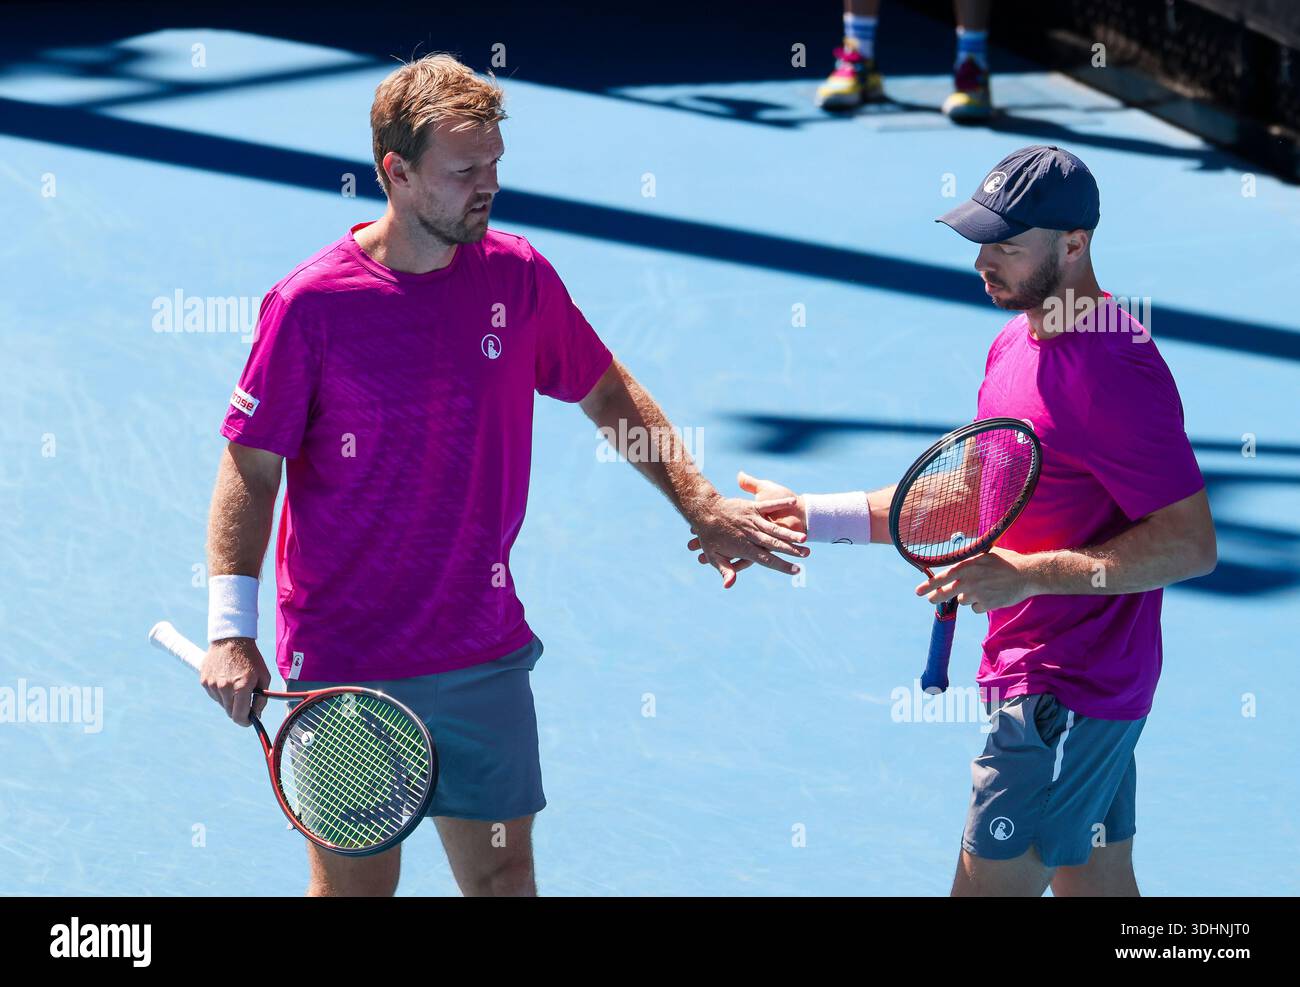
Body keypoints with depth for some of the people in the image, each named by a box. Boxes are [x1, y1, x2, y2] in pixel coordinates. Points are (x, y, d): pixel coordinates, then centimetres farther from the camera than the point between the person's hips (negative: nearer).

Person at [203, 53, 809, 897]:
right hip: (345, 664, -4)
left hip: (486, 653, 4)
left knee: (504, 874, 8)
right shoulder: (311, 305, -12)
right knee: (357, 878, 2)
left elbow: (608, 394, 16)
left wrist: (700, 505, 12)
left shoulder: (519, 276, 1)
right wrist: (232, 630, -17)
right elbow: (251, 469, -9)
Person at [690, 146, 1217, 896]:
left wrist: (1029, 573, -26)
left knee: (986, 887, -5)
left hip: (1062, 697, -10)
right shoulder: (1017, 347, 10)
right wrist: (810, 517, 11)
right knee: (1098, 889, 14)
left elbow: (1192, 543, -23)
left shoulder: (1113, 374, -22)